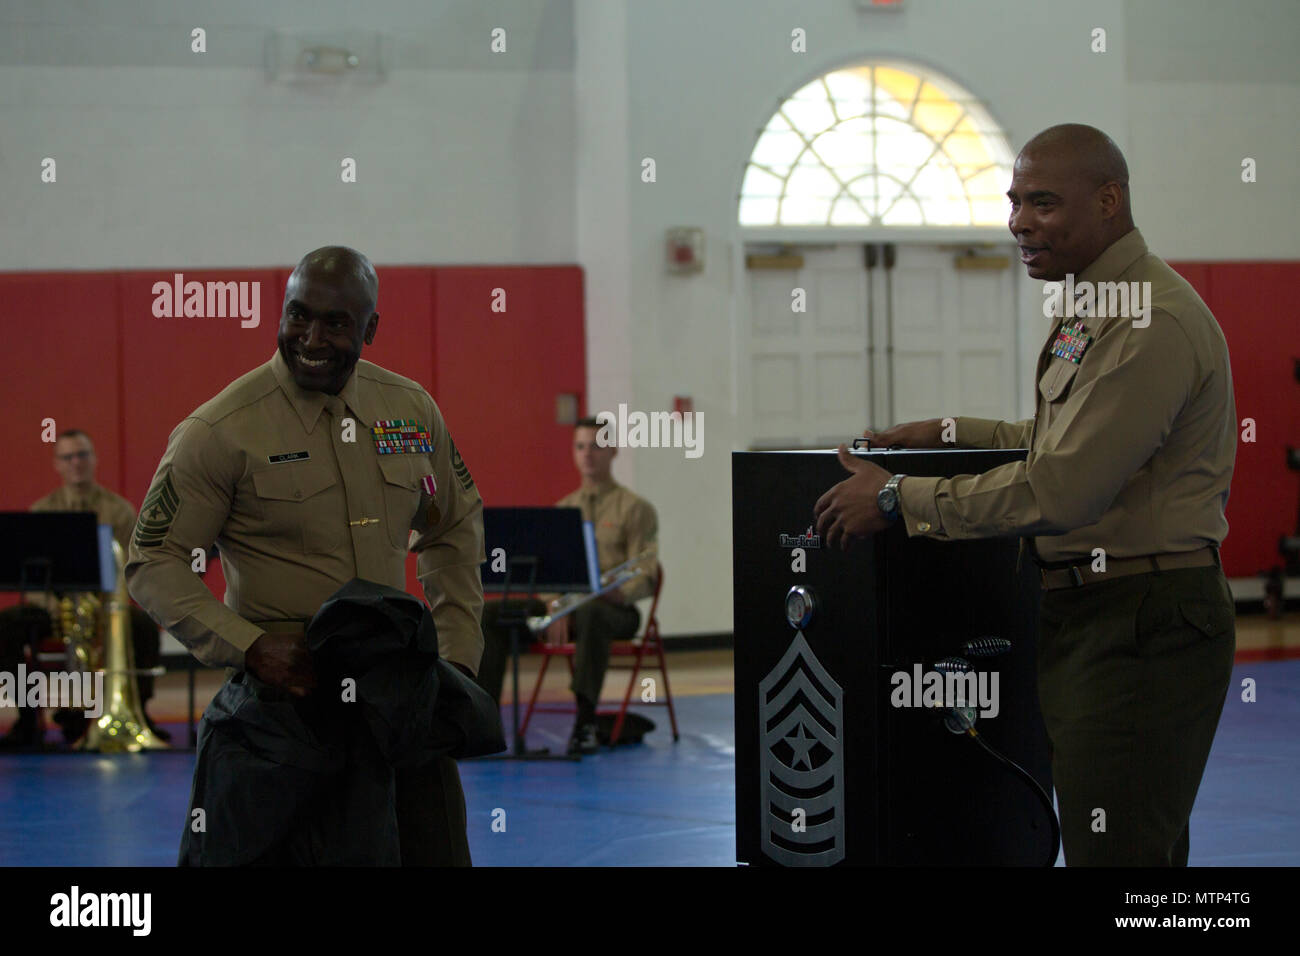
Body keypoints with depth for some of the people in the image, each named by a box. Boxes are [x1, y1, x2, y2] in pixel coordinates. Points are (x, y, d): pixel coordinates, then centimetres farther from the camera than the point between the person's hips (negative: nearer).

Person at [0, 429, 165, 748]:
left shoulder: (118, 510, 6)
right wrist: (54, 605, -20)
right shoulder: (41, 511, 8)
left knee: (145, 626, -33)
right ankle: (27, 718, -19)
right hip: (53, 602, 1)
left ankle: (137, 711, -14)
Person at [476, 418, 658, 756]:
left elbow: (644, 577, -6)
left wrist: (615, 593, -28)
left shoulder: (635, 509, 3)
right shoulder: (562, 509, 19)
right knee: (491, 614, -17)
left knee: (590, 613, -43)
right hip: (565, 604, 5)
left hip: (615, 609, -5)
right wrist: (556, 607, -11)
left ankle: (585, 724, -44)